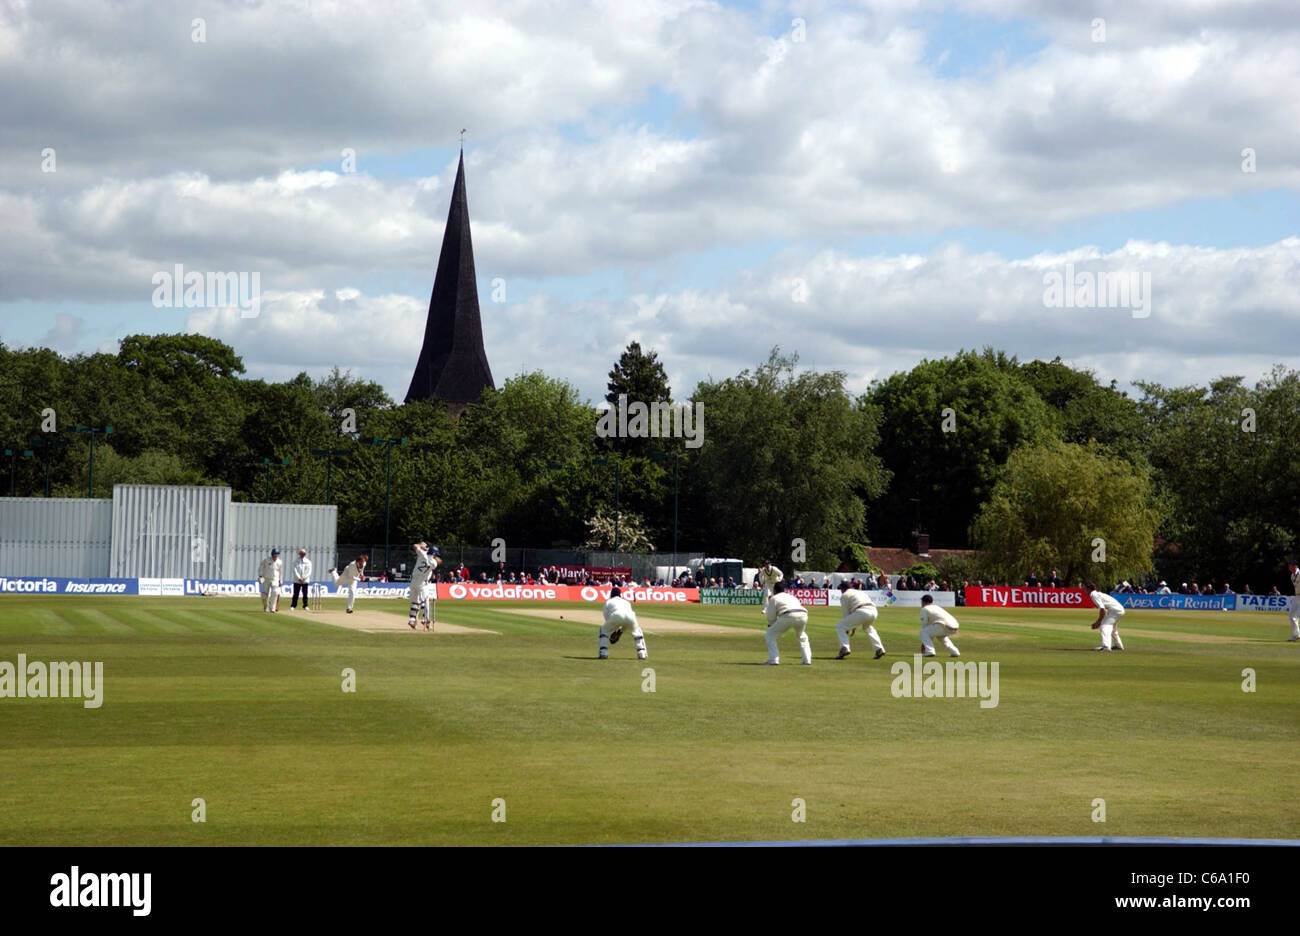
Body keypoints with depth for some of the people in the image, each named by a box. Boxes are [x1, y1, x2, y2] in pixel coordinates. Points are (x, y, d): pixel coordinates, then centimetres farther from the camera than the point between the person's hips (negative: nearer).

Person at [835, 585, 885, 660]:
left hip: (862, 612, -7)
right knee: (867, 628, 38)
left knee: (840, 627, 6)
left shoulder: (844, 596, 16)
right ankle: (879, 649, 25)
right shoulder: (860, 592, 38)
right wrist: (854, 628, 44)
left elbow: (846, 613, 14)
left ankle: (844, 648, -13)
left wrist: (847, 630, 24)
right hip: (873, 612, 7)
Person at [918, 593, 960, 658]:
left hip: (945, 626, -8)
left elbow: (924, 625, 8)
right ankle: (954, 652, 27)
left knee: (923, 632, 1)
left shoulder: (924, 609, 9)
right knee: (941, 635, 37)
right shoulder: (936, 607, 32)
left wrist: (923, 644, 15)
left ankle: (929, 651, -13)